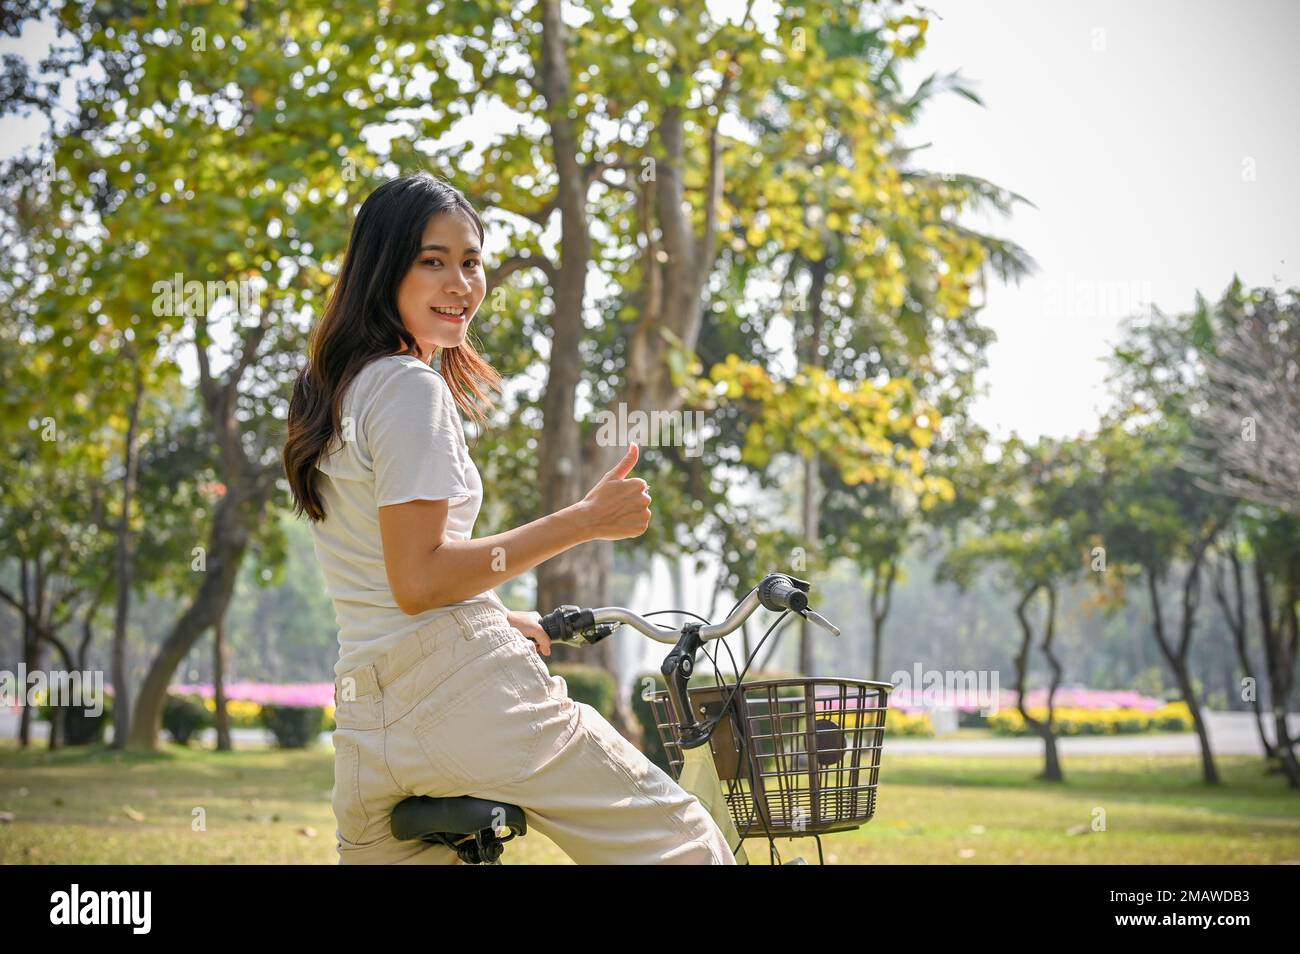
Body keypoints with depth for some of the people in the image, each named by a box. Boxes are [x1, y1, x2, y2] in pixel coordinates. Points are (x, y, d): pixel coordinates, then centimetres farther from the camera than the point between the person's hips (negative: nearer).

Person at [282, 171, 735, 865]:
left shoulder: (333, 389, 19)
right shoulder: (411, 386, -9)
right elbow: (418, 580, -16)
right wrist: (583, 521, -14)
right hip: (464, 691, -9)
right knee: (685, 846, -2)